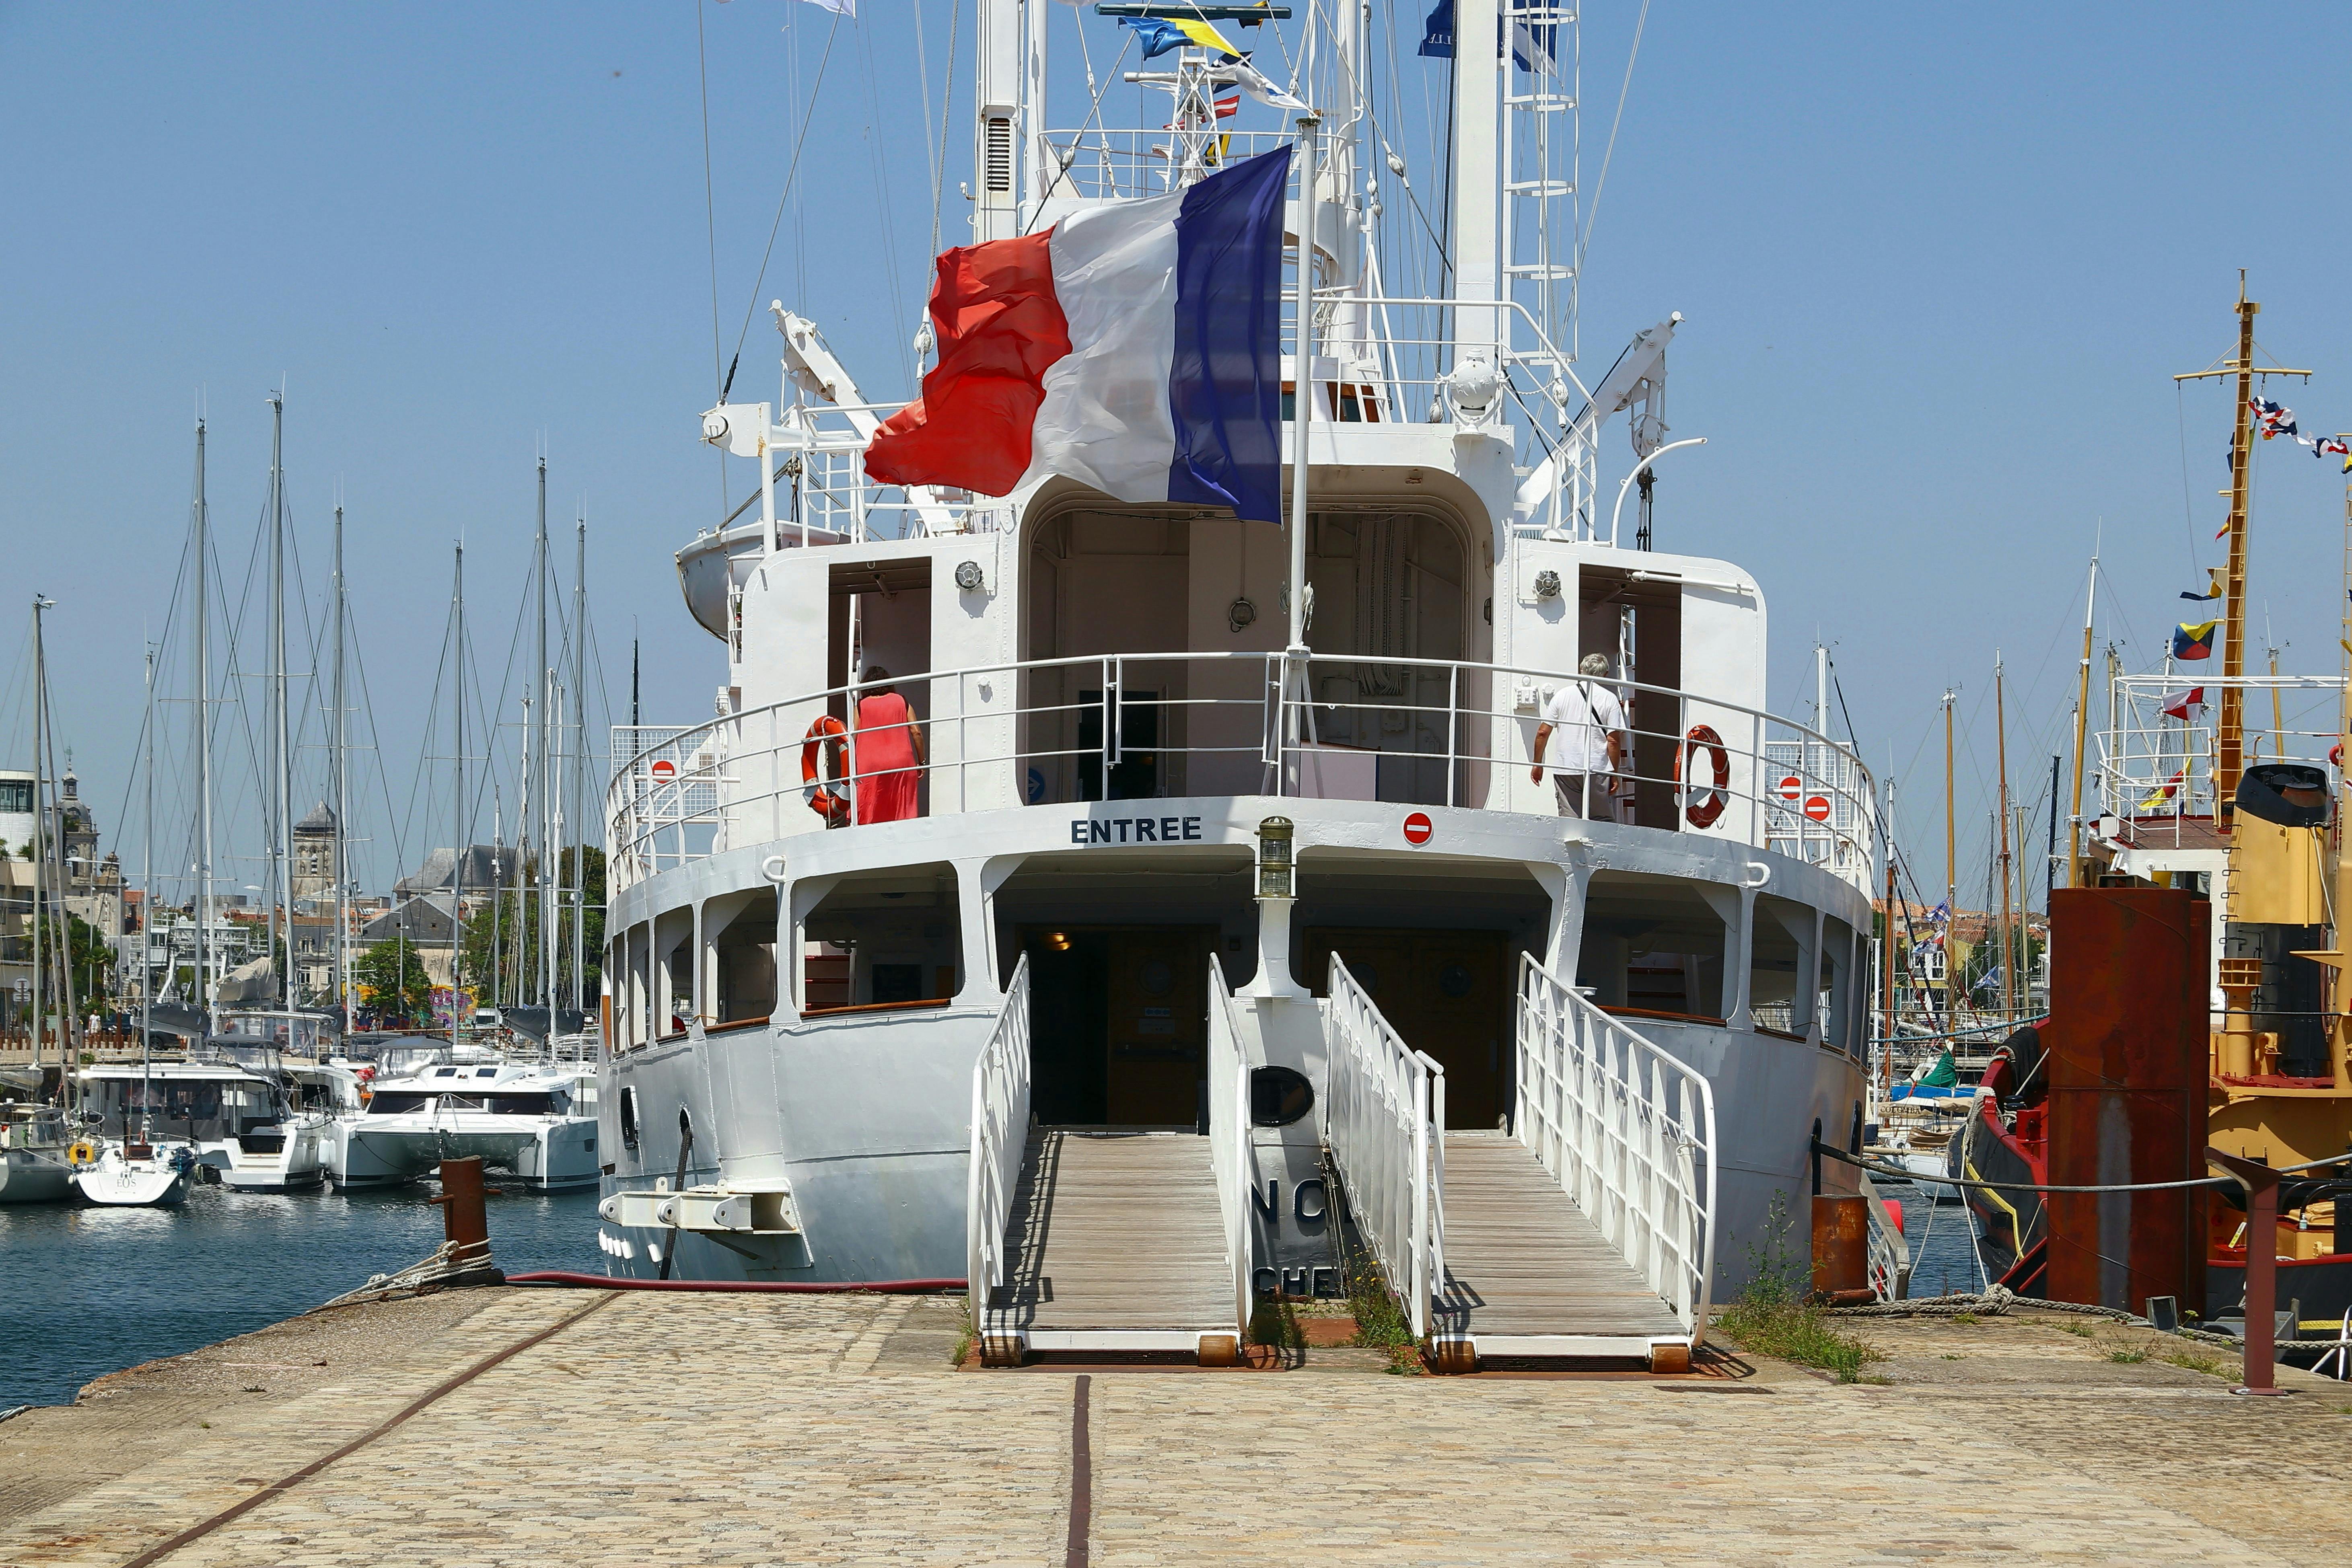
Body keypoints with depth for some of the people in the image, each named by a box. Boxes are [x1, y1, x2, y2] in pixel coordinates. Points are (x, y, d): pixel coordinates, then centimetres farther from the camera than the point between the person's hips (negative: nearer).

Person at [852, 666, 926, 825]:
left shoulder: (861, 705, 6)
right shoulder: (902, 702, 9)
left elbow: (853, 738, 1)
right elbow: (916, 732, 4)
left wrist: (852, 768, 4)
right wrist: (921, 763, 11)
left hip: (870, 766, -1)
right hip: (902, 764, 1)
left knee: (870, 817, -1)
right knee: (902, 813, 2)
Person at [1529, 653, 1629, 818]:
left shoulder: (1562, 695, 6)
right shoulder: (1609, 699, -1)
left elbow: (1543, 733, 5)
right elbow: (1613, 741, -5)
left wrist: (1537, 764, 15)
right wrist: (1614, 774, 3)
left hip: (1564, 769, 2)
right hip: (1598, 770, -2)